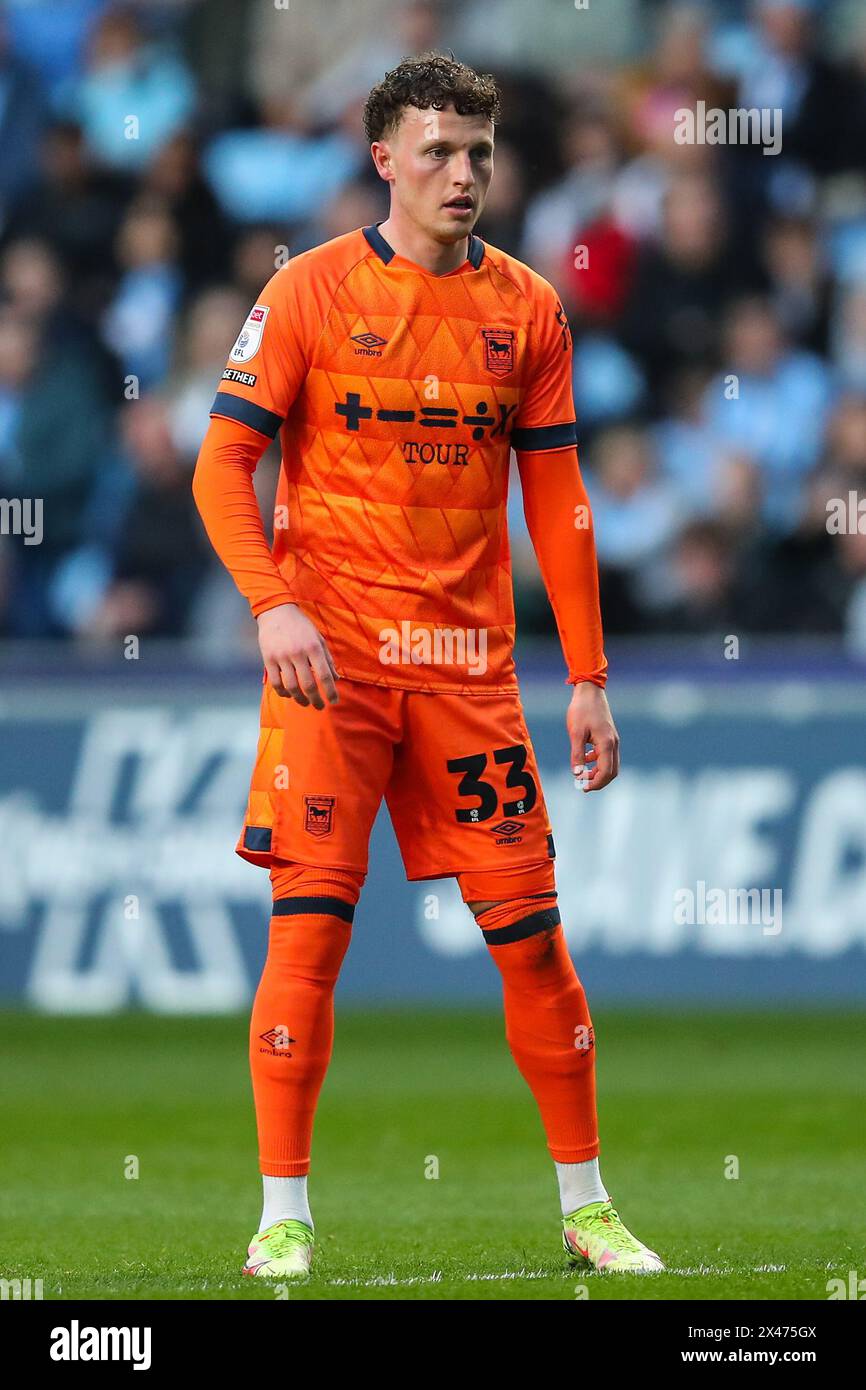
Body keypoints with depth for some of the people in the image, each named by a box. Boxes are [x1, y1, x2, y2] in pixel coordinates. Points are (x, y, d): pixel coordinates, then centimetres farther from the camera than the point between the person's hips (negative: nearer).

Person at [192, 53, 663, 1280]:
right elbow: (223, 465, -2)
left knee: (531, 932, 3)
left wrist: (589, 678, 6)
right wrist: (273, 605, -17)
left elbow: (557, 501, 10)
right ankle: (284, 1216, -1)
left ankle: (587, 1206, 15)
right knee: (309, 925, -8)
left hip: (469, 663, 3)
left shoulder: (526, 308, 8)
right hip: (331, 660, -3)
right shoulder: (310, 292, -1)